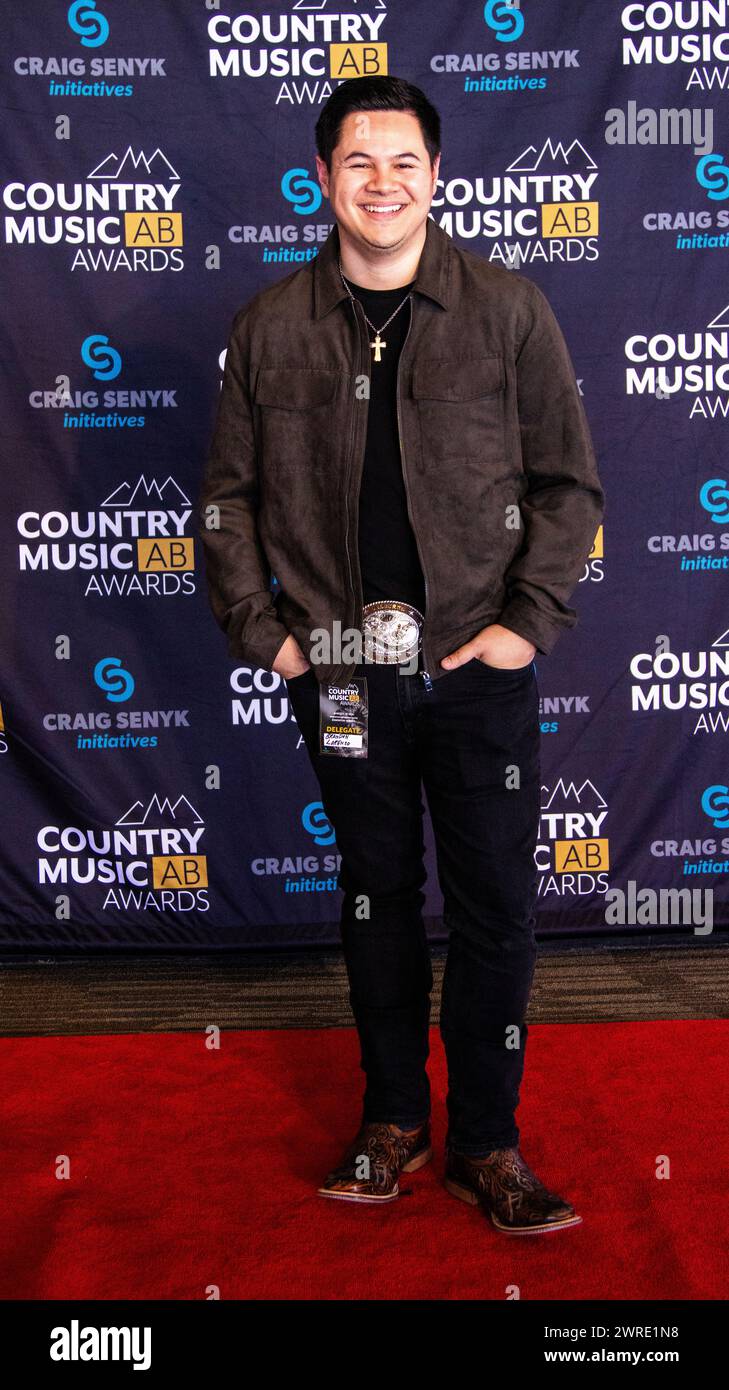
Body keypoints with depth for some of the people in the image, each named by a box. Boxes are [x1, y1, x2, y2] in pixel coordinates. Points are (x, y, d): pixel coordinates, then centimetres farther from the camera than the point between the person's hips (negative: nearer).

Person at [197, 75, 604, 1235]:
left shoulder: (508, 309, 1)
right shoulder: (273, 325, 5)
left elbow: (569, 480, 2)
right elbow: (229, 492, 8)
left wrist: (530, 619, -7)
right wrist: (259, 630, 0)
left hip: (480, 666, -1)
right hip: (342, 672, 2)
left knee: (496, 909, 4)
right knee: (377, 897, 13)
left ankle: (486, 1143, 23)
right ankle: (393, 1119, 31)